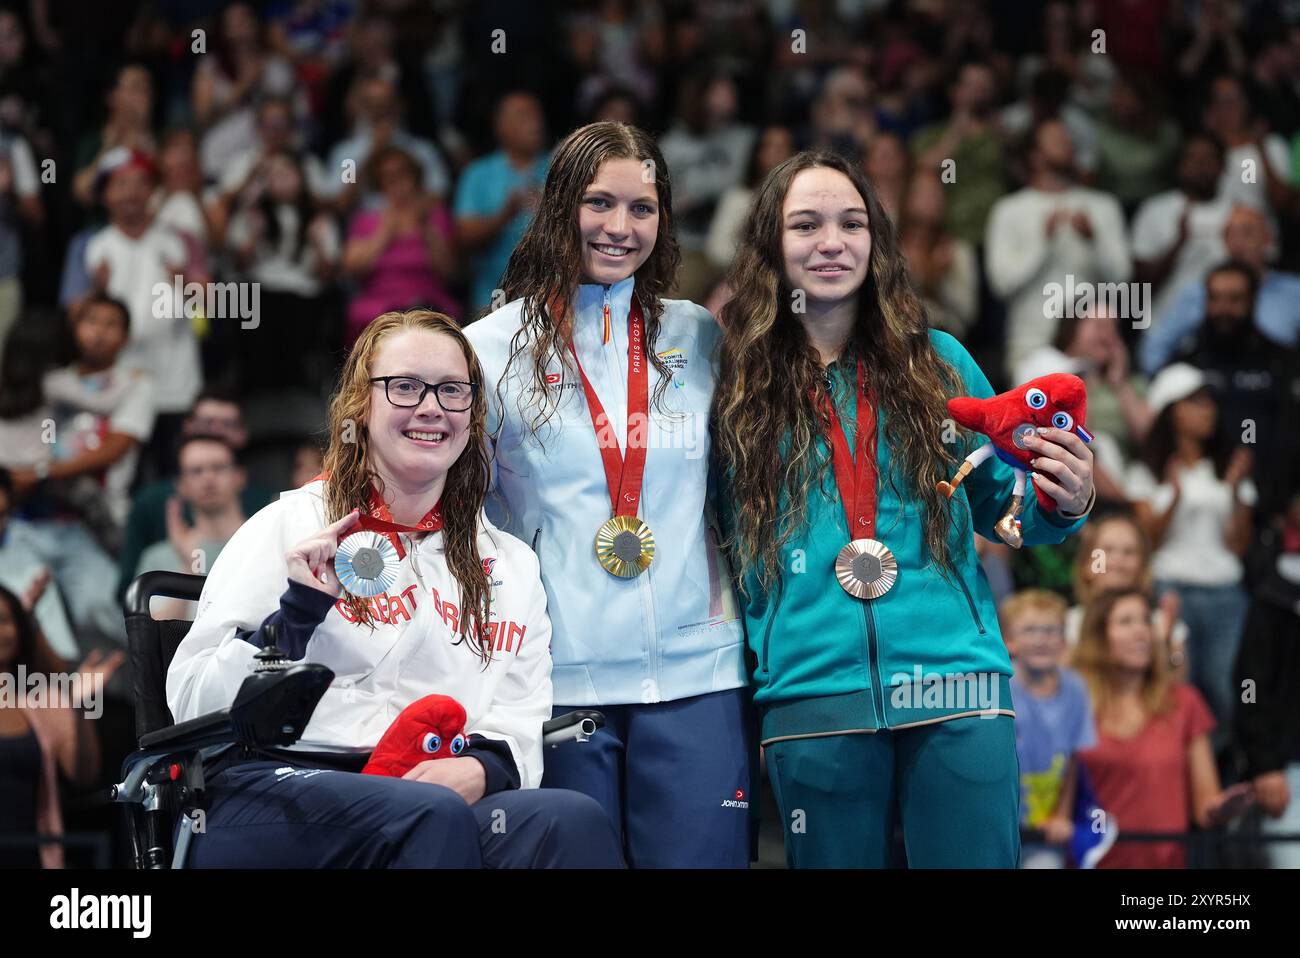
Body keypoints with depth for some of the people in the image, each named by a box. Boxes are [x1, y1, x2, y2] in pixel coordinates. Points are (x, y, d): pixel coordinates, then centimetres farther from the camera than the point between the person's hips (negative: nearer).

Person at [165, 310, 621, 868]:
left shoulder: (511, 565, 22)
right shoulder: (288, 525, 10)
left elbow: (522, 731, 14)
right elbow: (193, 704, 3)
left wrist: (484, 766, -9)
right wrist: (297, 613, -11)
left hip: (443, 797, 3)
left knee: (571, 821, -32)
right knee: (433, 816, -37)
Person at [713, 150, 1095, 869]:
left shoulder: (936, 363, 9)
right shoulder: (738, 386, 7)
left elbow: (1001, 504, 16)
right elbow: (714, 537, 12)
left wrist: (1064, 505, -4)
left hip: (954, 682, 0)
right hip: (812, 694, 0)